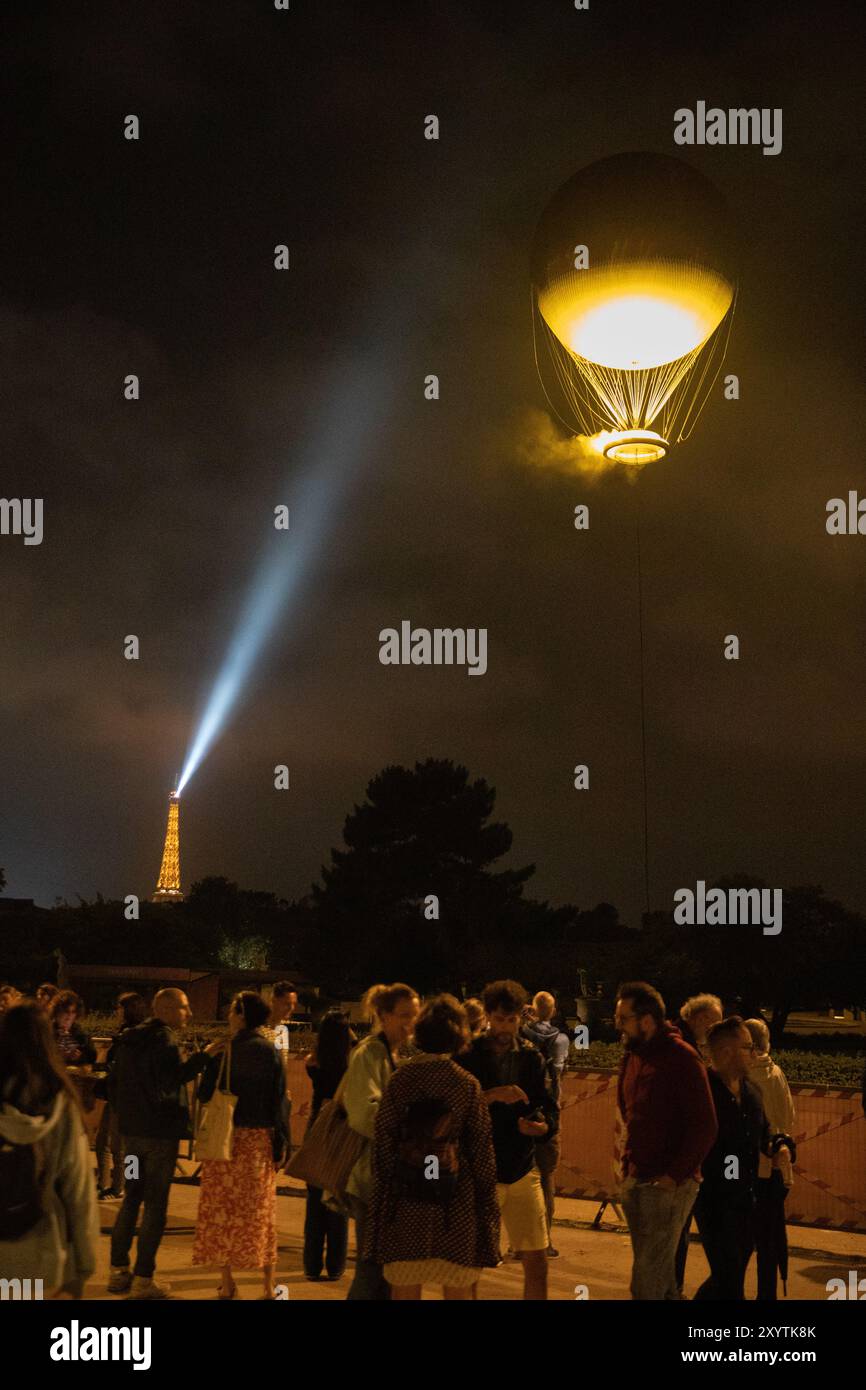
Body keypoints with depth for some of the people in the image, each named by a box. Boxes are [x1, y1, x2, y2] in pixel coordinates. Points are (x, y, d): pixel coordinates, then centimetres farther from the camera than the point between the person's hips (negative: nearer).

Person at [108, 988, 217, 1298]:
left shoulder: (128, 1040, 11)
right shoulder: (164, 1039, -15)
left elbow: (113, 1083, 16)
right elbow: (170, 1081, -27)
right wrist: (203, 1057, -25)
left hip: (131, 1130, 8)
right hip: (160, 1132, -8)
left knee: (132, 1198, 16)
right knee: (155, 1204, -1)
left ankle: (118, 1271, 20)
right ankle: (143, 1279, 1)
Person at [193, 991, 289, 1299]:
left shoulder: (223, 1053, -10)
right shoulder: (271, 1053, -4)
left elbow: (204, 1094, -7)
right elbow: (279, 1101, -3)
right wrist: (281, 1144, 1)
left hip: (226, 1136, -2)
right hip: (260, 1138, 2)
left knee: (224, 1207, 10)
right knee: (260, 1209, 10)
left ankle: (227, 1282, 13)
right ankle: (268, 1285, 11)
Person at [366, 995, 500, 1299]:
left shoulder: (400, 1079, -1)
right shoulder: (466, 1083, -3)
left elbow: (383, 1142, 0)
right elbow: (481, 1148, 0)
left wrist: (381, 1191, 9)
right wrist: (486, 1200, 9)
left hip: (405, 1197, 1)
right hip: (455, 1204, -1)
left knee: (404, 1288, 8)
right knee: (458, 1290, 8)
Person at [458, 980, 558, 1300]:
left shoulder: (531, 1057, 6)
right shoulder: (468, 1058, -4)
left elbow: (549, 1106, 4)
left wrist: (543, 1125, -18)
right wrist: (491, 1095, -25)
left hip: (523, 1171, 3)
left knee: (536, 1261, 4)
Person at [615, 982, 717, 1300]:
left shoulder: (681, 1058, -13)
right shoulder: (631, 1056, 11)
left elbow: (704, 1126, -16)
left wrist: (674, 1176, -18)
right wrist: (627, 1165, 14)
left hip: (670, 1184, -8)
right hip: (635, 1180, 8)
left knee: (647, 1280, -8)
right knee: (661, 1273, 16)